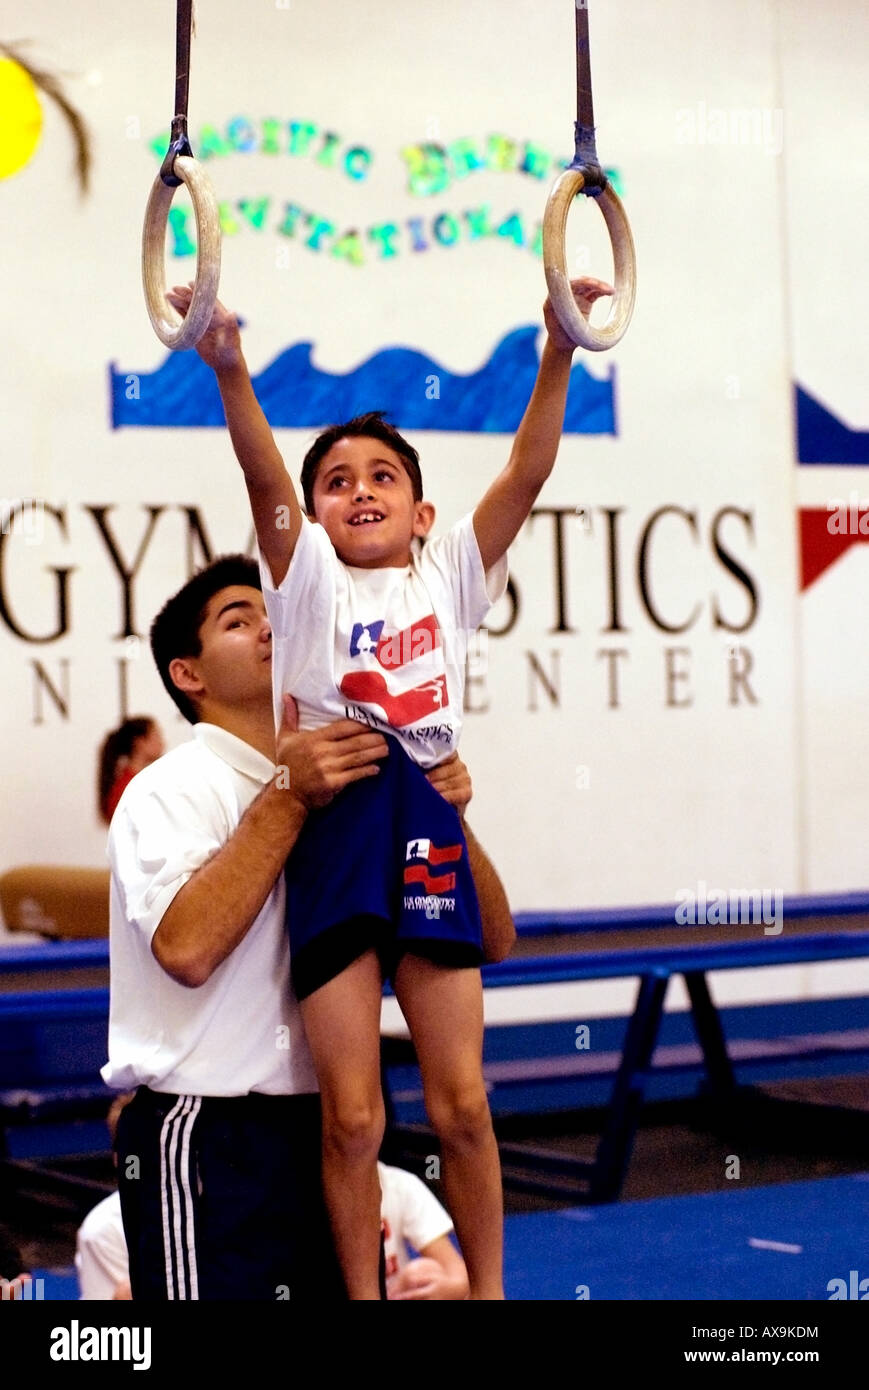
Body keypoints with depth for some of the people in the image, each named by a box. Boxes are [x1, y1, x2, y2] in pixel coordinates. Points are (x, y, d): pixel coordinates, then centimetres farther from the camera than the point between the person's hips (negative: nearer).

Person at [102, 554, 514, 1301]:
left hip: (330, 1130, 6)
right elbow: (186, 948, -25)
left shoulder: (346, 789, 11)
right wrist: (288, 797, -20)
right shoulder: (171, 791, -7)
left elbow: (490, 938, 8)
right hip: (212, 1144, -6)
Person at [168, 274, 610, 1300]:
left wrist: (559, 352, -12)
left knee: (461, 1100, 3)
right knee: (350, 1115, 0)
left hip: (427, 828, 1)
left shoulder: (450, 578, 13)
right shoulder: (310, 580, 9)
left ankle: (489, 1291, 17)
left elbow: (525, 476, 1)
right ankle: (364, 1300, 11)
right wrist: (228, 369, -26)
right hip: (332, 831, -1)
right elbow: (264, 477, -9)